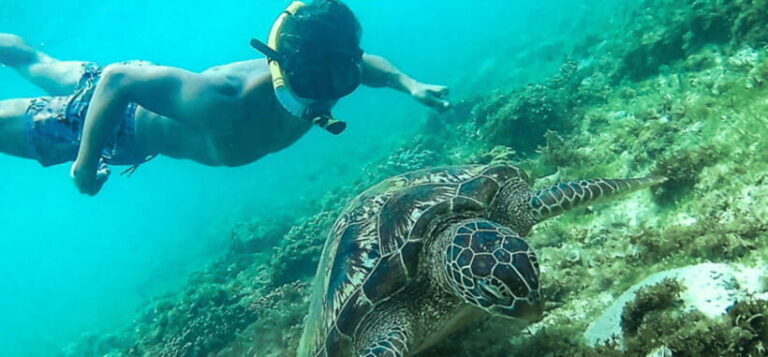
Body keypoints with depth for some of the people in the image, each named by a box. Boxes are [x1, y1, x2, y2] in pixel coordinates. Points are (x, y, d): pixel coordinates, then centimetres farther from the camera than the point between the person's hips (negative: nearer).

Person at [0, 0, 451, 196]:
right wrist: (85, 163, -27)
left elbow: (366, 62, -2)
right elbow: (119, 79, -37)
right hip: (122, 115, -7)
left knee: (42, 68, 31)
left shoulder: (314, 76, -25)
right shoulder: (225, 104, -47)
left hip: (154, 83, 7)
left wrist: (408, 83, -19)